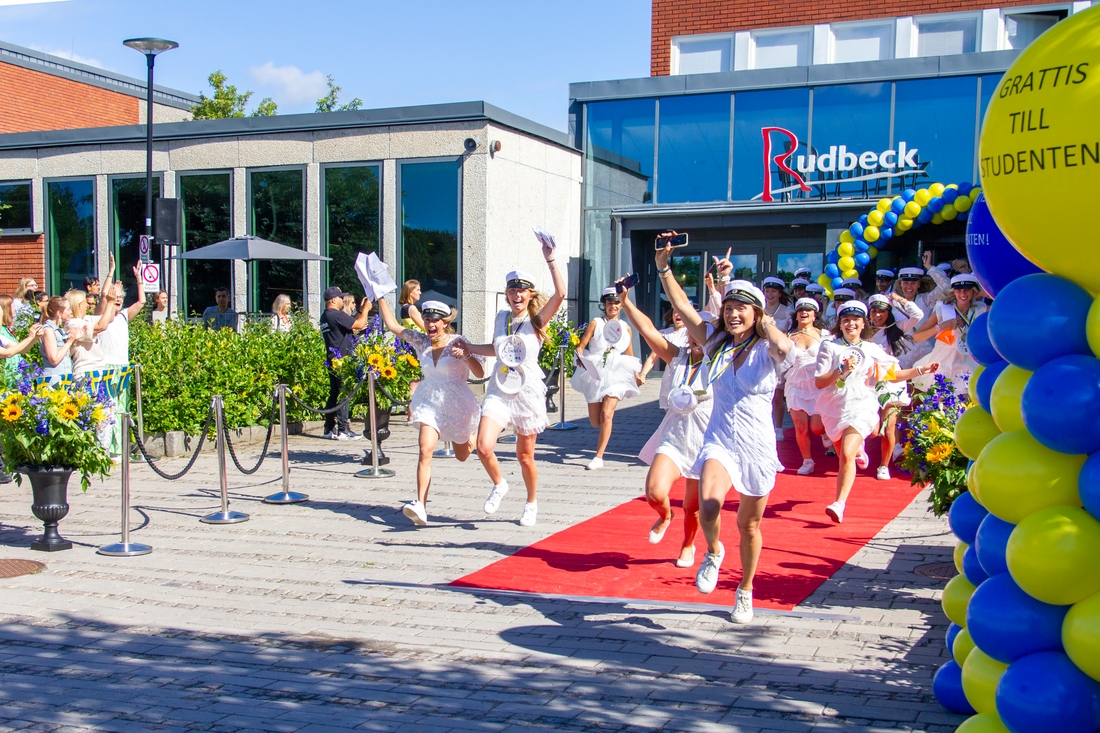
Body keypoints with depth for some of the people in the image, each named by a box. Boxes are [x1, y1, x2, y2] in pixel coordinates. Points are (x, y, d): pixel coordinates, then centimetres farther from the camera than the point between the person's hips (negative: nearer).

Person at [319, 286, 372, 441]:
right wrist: (366, 309, -3)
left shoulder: (325, 316, 15)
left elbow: (350, 326, 19)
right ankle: (342, 430, -6)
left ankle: (329, 428, 16)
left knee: (334, 393, 13)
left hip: (332, 359, 10)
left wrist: (360, 312, 17)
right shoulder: (336, 315, -15)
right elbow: (359, 324, -17)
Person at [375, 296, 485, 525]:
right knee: (425, 450, -21)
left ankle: (473, 435, 56)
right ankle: (421, 505, -26)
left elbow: (480, 373, -18)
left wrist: (466, 355, -34)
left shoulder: (458, 343, -13)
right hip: (430, 403, 2)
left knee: (462, 455, 19)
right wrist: (380, 298, 1)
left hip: (456, 404, -2)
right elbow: (392, 325, 4)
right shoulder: (421, 341, -1)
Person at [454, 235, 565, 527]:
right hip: (499, 391, 3)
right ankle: (498, 485, 13)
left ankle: (532, 503, 32)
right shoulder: (501, 318, 8)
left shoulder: (537, 320, -5)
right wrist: (468, 347, 17)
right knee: (484, 447, -17)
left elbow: (560, 295, -24)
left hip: (528, 392, -3)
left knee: (525, 456, 7)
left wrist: (551, 260, -28)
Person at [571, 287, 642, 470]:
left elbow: (630, 357, 17)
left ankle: (599, 457, -10)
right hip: (595, 374, 0)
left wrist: (637, 375, 7)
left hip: (616, 374, 0)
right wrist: (581, 359, -24)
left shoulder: (626, 328, 8)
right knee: (595, 421, 4)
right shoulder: (596, 323, 0)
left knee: (606, 414, -18)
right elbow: (580, 346, -5)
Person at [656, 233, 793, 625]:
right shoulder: (715, 342, 4)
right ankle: (714, 552, 6)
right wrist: (663, 267, -9)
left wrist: (759, 318, -21)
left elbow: (785, 347, -32)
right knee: (708, 505, -27)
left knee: (749, 525, 12)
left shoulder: (767, 350, -7)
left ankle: (745, 591, 36)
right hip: (719, 440, 1)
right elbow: (682, 305, 0)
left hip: (757, 446, -1)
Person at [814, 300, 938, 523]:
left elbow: (894, 374, 12)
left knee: (846, 455, -20)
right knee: (845, 454, 18)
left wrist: (921, 370, 1)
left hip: (861, 407, -1)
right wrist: (842, 371, -21)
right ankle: (858, 448, 56)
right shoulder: (830, 347, -2)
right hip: (834, 408, 1)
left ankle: (839, 504, -17)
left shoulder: (872, 350, 4)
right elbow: (819, 382, -8)